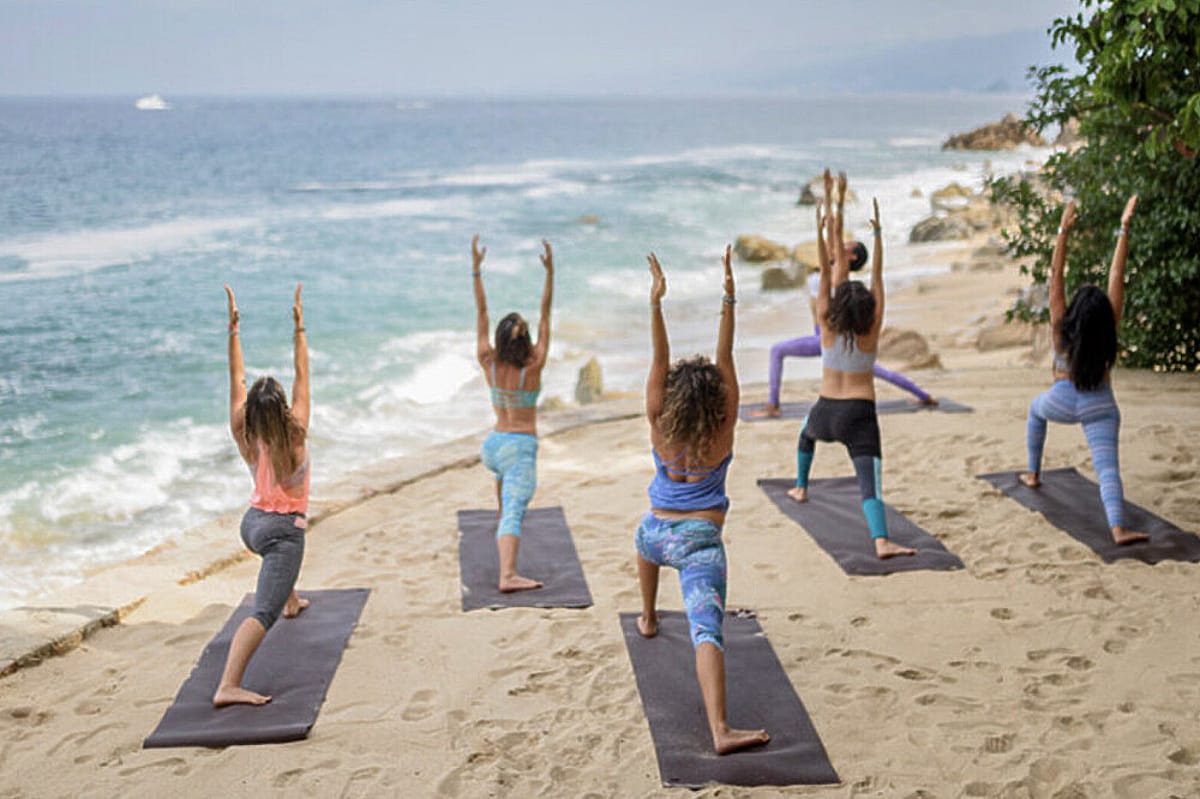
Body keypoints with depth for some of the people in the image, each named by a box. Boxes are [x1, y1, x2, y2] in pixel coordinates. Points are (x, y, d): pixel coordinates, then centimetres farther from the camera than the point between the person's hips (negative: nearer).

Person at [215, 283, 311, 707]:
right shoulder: (295, 436, -17)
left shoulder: (245, 436, -6)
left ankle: (292, 602, 66)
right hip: (283, 528, -7)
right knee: (263, 612, -16)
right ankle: (228, 686, -32)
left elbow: (236, 379, -2)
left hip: (252, 522, 7)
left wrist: (233, 330, -1)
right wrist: (300, 329, -12)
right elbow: (302, 376, -14)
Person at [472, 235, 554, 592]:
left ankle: (503, 519, 61)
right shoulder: (534, 367, -13)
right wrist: (550, 272, -8)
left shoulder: (488, 364, -4)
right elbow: (545, 316, -9)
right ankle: (507, 574, -31)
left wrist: (476, 268, 5)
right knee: (514, 512, -15)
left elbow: (481, 312, 1)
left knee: (502, 469, 41)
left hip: (493, 444, 6)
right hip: (522, 446, -5)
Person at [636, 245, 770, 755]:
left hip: (658, 533, 4)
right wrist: (728, 300, -15)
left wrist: (656, 303, -14)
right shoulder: (722, 432, -7)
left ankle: (648, 619, 63)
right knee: (706, 628, -20)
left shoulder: (660, 427, -4)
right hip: (700, 542, -4)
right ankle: (720, 729, -36)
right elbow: (726, 360, -8)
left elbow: (660, 361, -8)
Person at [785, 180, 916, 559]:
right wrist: (877, 235, -2)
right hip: (860, 414, -2)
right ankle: (881, 540, -34)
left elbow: (828, 273, -4)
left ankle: (801, 487, 52)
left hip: (827, 410, 2)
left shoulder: (828, 326, -5)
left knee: (806, 432, 38)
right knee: (870, 482, -14)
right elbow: (877, 277, -2)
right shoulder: (872, 331, -7)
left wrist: (832, 227, -3)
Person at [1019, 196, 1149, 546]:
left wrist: (1063, 231, -18)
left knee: (1036, 409, 35)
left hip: (1062, 403, 1)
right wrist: (1124, 228, -14)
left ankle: (1034, 474, 41)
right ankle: (1118, 527, -32)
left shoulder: (1062, 329, -14)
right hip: (1099, 407, -1)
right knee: (1107, 465, -10)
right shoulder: (1108, 330, -12)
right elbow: (1116, 277, -13)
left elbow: (1056, 276, -16)